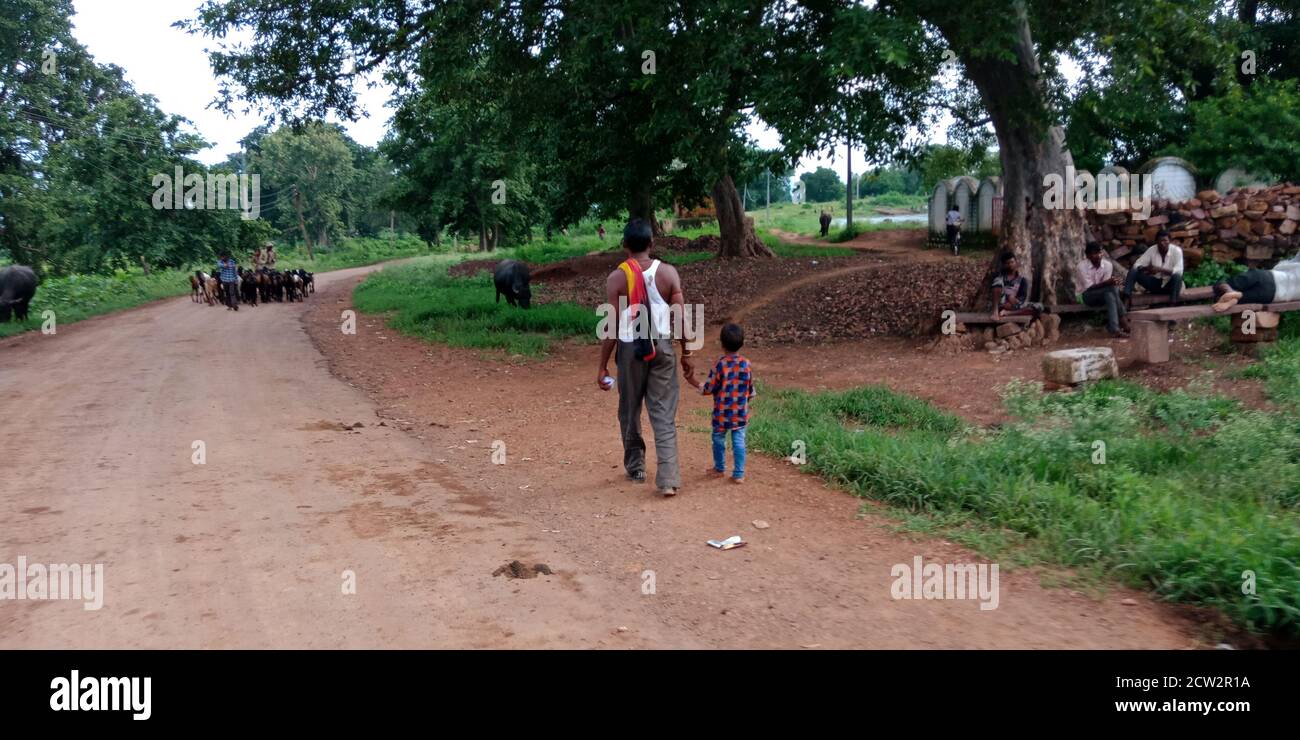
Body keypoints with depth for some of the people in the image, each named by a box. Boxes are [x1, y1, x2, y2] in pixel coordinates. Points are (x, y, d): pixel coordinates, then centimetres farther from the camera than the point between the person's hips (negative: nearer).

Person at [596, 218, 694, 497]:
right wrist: (686, 354, 8)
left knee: (630, 412, 18)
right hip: (662, 347, 1)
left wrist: (603, 366, -1)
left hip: (630, 349, -1)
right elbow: (680, 318, -3)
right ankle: (668, 479, -6)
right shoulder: (668, 273, -4)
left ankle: (635, 467, 31)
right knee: (664, 415, 2)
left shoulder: (616, 278, -9)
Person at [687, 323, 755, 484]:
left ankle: (719, 468, 32)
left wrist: (695, 383, 7)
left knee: (719, 439, 17)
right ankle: (739, 474, 4)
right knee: (739, 441, 5)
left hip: (722, 412, -2)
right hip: (741, 413, 2)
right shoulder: (747, 364, -5)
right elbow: (751, 391, 4)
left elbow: (708, 389, -10)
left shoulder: (720, 364, -15)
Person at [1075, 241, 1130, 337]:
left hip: (1102, 295, 4)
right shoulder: (1082, 266, -19)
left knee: (1110, 294, -33)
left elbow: (1106, 285, -8)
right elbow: (1089, 288, -21)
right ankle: (1123, 318, -31)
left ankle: (1114, 328, -36)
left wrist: (1113, 282, -32)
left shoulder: (1108, 265, -7)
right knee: (1111, 288, -30)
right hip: (1085, 296, -4)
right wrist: (1107, 283, -35)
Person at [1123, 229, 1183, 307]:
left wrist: (1160, 269, -36)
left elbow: (1179, 271, -26)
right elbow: (1136, 265, -10)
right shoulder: (1152, 250, -5)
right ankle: (1126, 300, -35)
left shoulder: (1176, 250, -14)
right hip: (1155, 283, 3)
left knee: (1177, 276, -37)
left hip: (1169, 284, -3)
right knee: (1133, 271, -18)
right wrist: (1146, 269, -32)